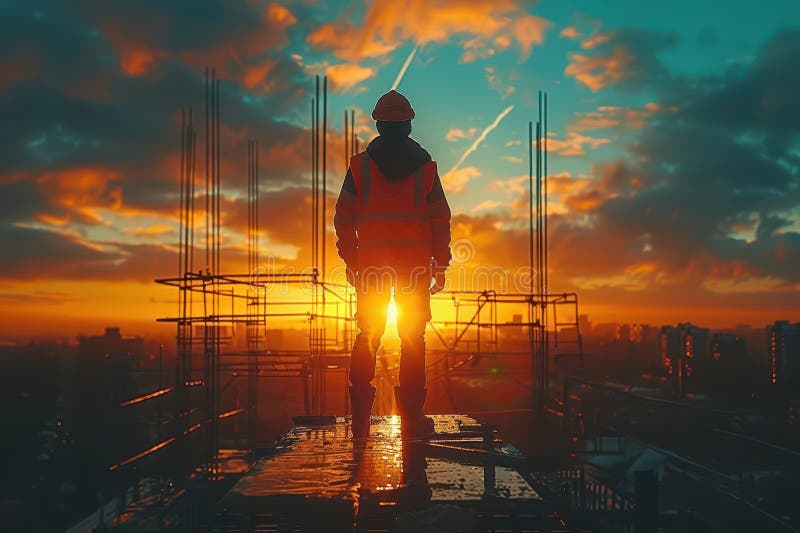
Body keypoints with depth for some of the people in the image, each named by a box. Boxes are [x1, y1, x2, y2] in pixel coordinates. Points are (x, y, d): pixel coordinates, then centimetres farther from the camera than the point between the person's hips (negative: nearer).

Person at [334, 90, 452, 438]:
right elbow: (440, 220, 1)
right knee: (413, 338, 5)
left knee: (367, 335, 8)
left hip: (371, 262, 1)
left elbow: (344, 219, 1)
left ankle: (360, 418, 4)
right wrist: (441, 265, 7)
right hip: (415, 262, -1)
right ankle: (411, 415, 3)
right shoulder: (425, 167, 3)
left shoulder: (359, 165, 2)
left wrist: (350, 260, 9)